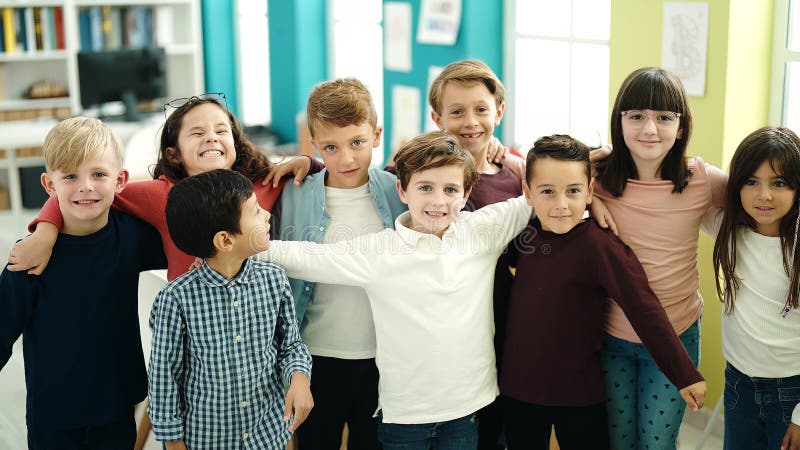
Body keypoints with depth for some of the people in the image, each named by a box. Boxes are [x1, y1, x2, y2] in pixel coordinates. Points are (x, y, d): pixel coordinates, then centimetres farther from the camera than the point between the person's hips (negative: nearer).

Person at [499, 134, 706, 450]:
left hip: (578, 398, -5)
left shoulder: (598, 244, -18)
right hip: (516, 390, 5)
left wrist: (685, 375, -17)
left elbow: (644, 309, -18)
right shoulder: (526, 234, -2)